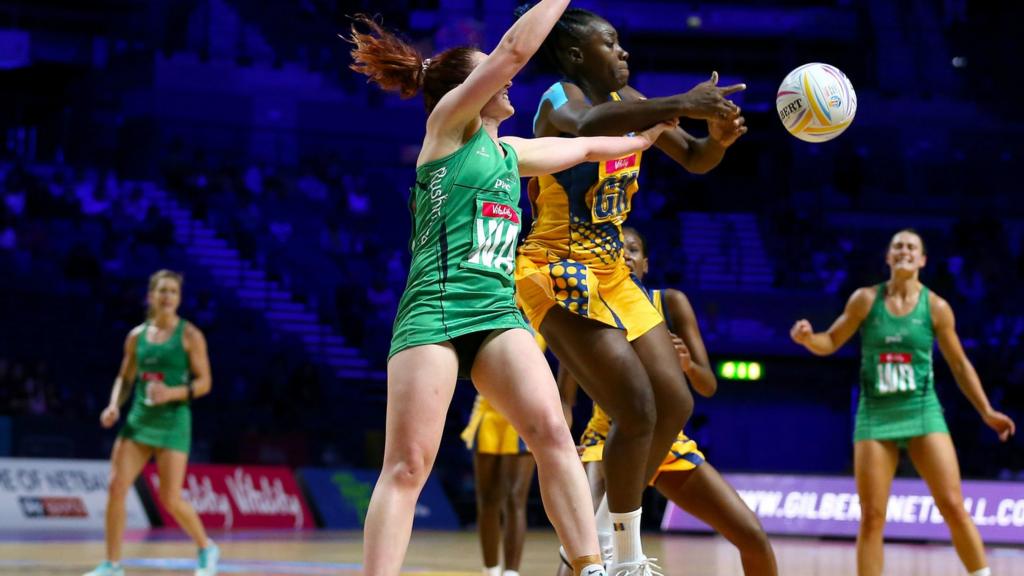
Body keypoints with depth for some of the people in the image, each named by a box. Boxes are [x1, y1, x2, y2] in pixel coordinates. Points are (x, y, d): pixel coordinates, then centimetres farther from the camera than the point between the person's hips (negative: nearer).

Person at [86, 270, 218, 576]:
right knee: (116, 488, -9)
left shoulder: (190, 335, -3)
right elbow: (125, 377, 16)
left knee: (171, 500, -5)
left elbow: (204, 382, -4)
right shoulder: (137, 335, 8)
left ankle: (207, 549, 21)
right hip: (138, 419, 4)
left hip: (173, 422, -4)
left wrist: (173, 393, -20)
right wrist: (115, 405, -3)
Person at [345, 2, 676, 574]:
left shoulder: (511, 153, 25)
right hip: (435, 307, -6)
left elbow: (585, 148, 41)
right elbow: (515, 49, -5)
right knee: (407, 466, -12)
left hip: (498, 310, 6)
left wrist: (643, 138, 49)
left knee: (553, 433, -15)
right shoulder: (450, 122, 5)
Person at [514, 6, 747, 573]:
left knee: (675, 404, 10)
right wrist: (681, 104, -48)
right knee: (637, 411, -16)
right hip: (558, 272, -9)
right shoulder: (562, 97, -16)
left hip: (609, 274, 9)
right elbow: (585, 127, -43)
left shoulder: (625, 99, 9)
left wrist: (718, 138, -11)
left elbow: (694, 160, 13)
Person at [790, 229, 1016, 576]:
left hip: (923, 413, -1)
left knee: (953, 507, -8)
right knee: (872, 517, -2)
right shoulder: (866, 299, 0)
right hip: (875, 415, 1)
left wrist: (986, 412, 3)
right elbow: (831, 343, 7)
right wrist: (807, 338, -15)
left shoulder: (936, 307, -1)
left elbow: (960, 365, 7)